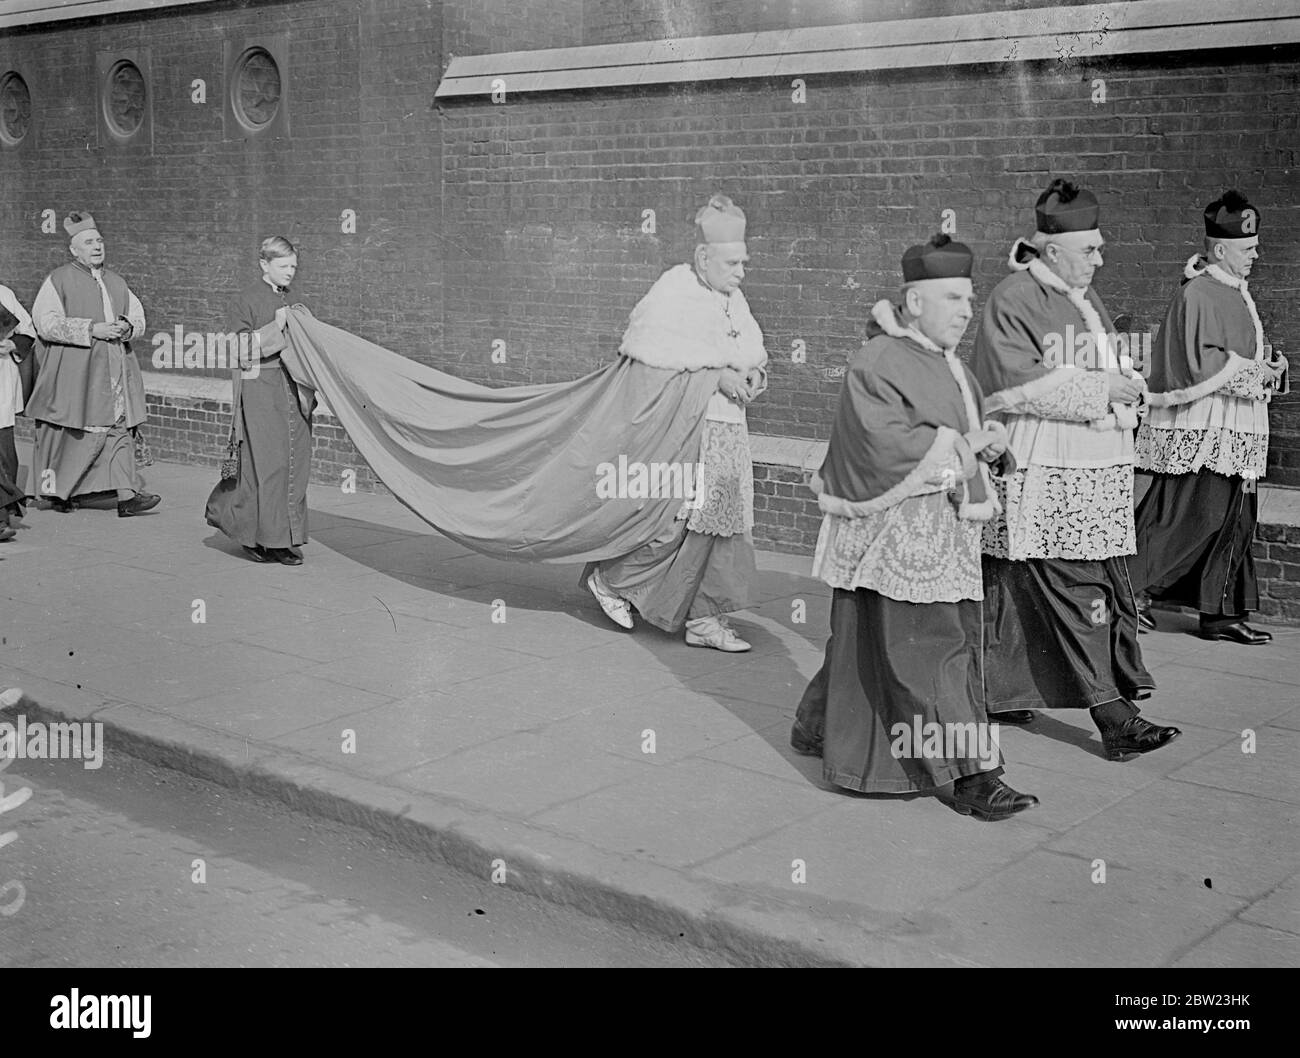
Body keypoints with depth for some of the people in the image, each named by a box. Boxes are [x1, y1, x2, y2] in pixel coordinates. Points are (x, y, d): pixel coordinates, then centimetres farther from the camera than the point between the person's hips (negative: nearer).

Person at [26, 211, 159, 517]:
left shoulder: (116, 282, 16)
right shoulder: (59, 280, -1)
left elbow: (139, 317, 18)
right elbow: (46, 322, -11)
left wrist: (126, 327, -6)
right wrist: (91, 329, -19)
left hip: (113, 371, 4)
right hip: (74, 373, -4)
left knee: (119, 430, -6)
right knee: (72, 434, 1)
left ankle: (126, 494, -11)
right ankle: (58, 491, 19)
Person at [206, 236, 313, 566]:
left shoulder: (286, 300, 15)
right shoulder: (247, 301, -5)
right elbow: (240, 350, -11)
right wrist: (275, 327, -18)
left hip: (290, 389, 7)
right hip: (259, 387, -7)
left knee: (294, 462, 4)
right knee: (267, 463, -7)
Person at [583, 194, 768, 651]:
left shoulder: (733, 297, 14)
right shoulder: (674, 290, -11)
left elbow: (754, 348, 20)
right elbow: (649, 343, -26)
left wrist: (752, 370, -6)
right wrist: (717, 370, -26)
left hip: (727, 425, 8)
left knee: (723, 518, 6)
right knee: (679, 515, -8)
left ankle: (704, 618, 14)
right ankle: (610, 576, 16)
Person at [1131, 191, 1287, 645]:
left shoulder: (1235, 293, 15)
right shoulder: (1197, 296, -15)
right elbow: (1203, 366, -20)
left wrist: (1268, 364, 5)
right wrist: (1259, 373, -10)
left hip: (1233, 430, 10)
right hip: (1199, 428, -10)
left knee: (1235, 520, 10)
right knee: (1191, 517, -8)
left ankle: (1221, 613, 15)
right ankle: (1134, 588, 4)